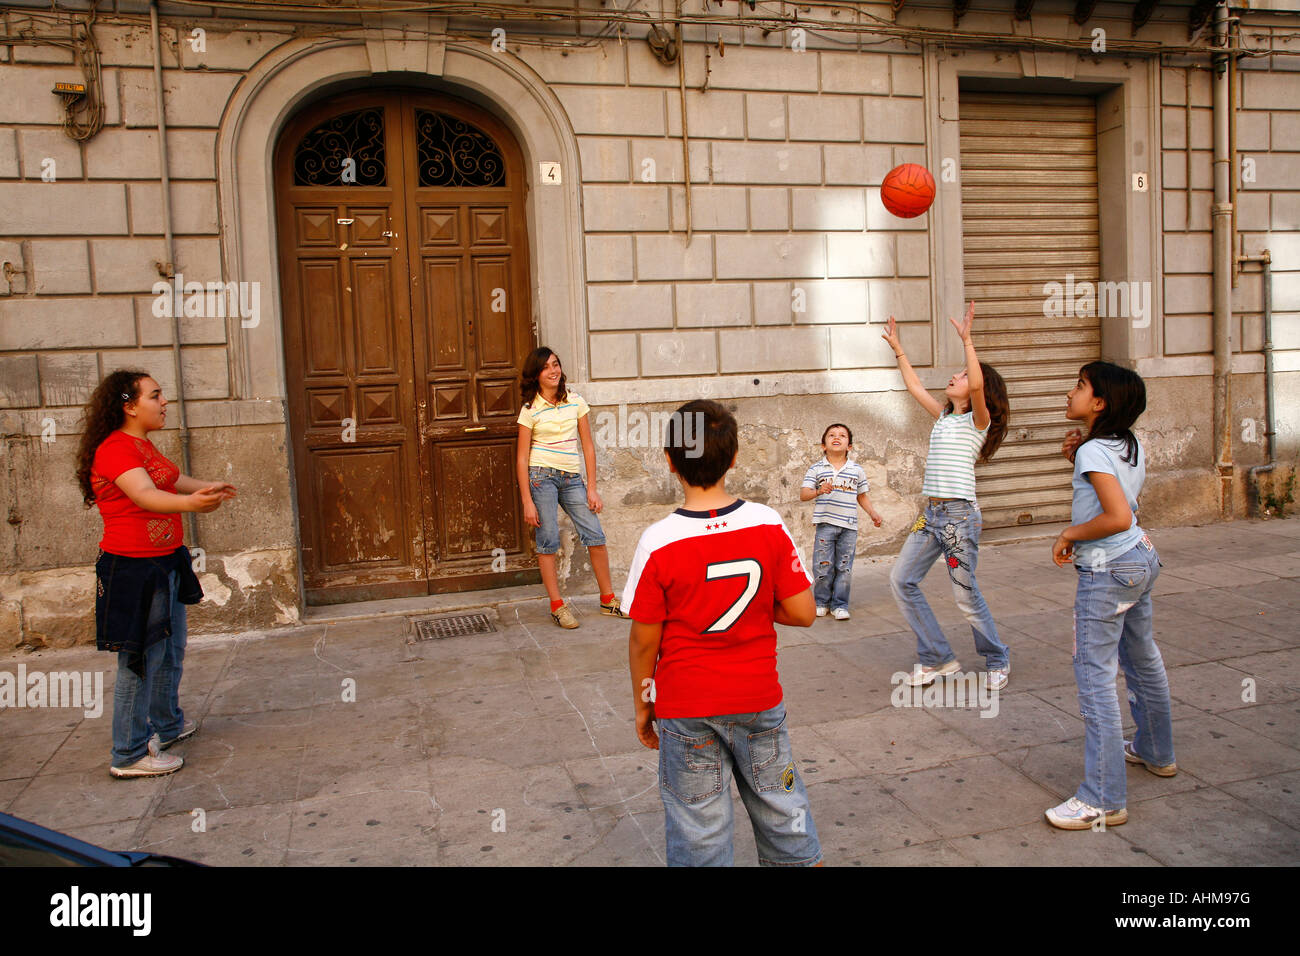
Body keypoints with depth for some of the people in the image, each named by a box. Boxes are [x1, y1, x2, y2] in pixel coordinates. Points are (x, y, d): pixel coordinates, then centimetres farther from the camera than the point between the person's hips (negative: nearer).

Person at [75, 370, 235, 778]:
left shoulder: (142, 445, 12)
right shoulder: (115, 448, -20)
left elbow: (174, 479, 29)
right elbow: (144, 495, -37)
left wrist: (209, 487, 38)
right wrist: (189, 502, -53)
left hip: (166, 562, 11)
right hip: (133, 568, -10)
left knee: (170, 650, 22)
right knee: (140, 659, -3)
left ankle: (167, 725, 40)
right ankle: (129, 755, 9)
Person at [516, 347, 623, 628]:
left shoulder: (575, 401, 6)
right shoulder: (531, 409, -2)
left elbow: (587, 446, 8)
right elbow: (522, 458, -2)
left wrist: (592, 489, 3)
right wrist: (527, 501, -8)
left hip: (571, 478, 3)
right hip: (541, 475, -3)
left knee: (595, 535, -2)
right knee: (548, 540, -3)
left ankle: (608, 599, 10)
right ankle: (557, 605, 8)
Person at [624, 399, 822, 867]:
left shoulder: (658, 542, -17)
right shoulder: (770, 526, -11)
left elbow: (644, 640, -10)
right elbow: (802, 613, -7)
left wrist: (642, 705, 4)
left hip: (686, 709, -2)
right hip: (759, 700, 2)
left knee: (699, 833, 12)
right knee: (782, 813, 19)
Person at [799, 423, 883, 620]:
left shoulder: (857, 470, 9)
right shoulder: (816, 469, 1)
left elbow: (862, 496, 18)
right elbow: (803, 494, -6)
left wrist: (873, 513, 6)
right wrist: (818, 491, -25)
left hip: (849, 526, 2)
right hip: (825, 524, -2)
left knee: (844, 568, 5)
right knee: (823, 566, 1)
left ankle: (840, 605, 16)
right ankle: (821, 602, 19)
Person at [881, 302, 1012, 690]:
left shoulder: (977, 420, -5)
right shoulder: (943, 417, 16)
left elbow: (977, 386, -25)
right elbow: (915, 386, 24)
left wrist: (966, 339, -25)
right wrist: (897, 347, 25)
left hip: (960, 514, -8)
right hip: (931, 512, 8)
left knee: (965, 593, -2)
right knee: (902, 580, 3)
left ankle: (998, 660, 21)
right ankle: (937, 658, 13)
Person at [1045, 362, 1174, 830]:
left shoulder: (1094, 451, -19)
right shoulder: (1129, 445, 7)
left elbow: (1118, 516, -30)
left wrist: (1069, 534, -17)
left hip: (1106, 571, -10)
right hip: (1142, 559, 10)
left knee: (1094, 676, -7)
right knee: (1142, 658, 24)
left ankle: (1104, 800, -4)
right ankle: (1156, 752, 44)